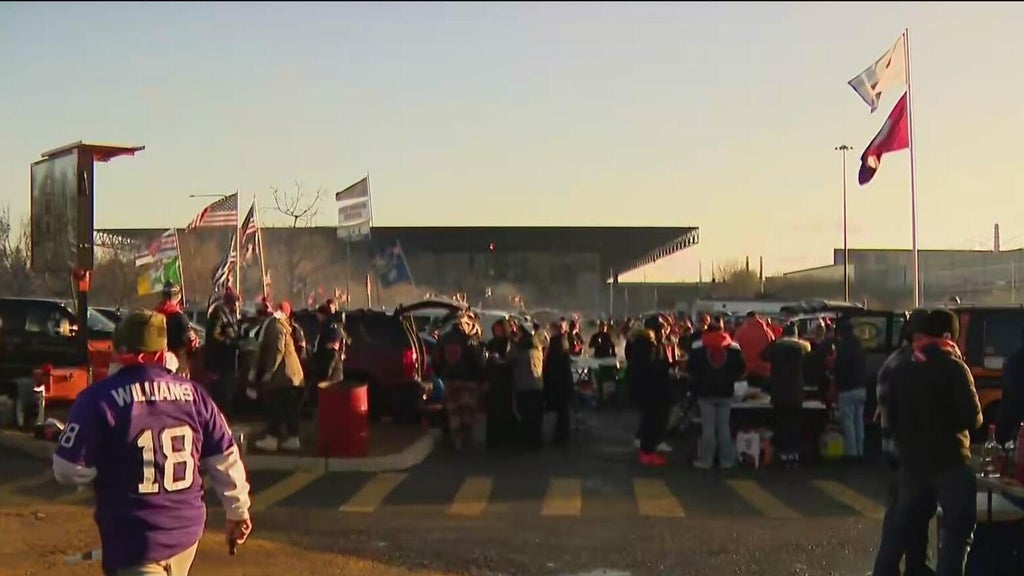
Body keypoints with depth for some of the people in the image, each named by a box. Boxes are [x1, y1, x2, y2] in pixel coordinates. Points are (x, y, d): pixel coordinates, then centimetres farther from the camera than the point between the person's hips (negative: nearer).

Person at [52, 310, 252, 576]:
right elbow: (225, 459, 5)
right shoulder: (193, 394, 1)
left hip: (134, 540, -5)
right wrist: (238, 510, 18)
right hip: (187, 529, 6)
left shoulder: (99, 398, -13)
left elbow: (69, 471, -14)